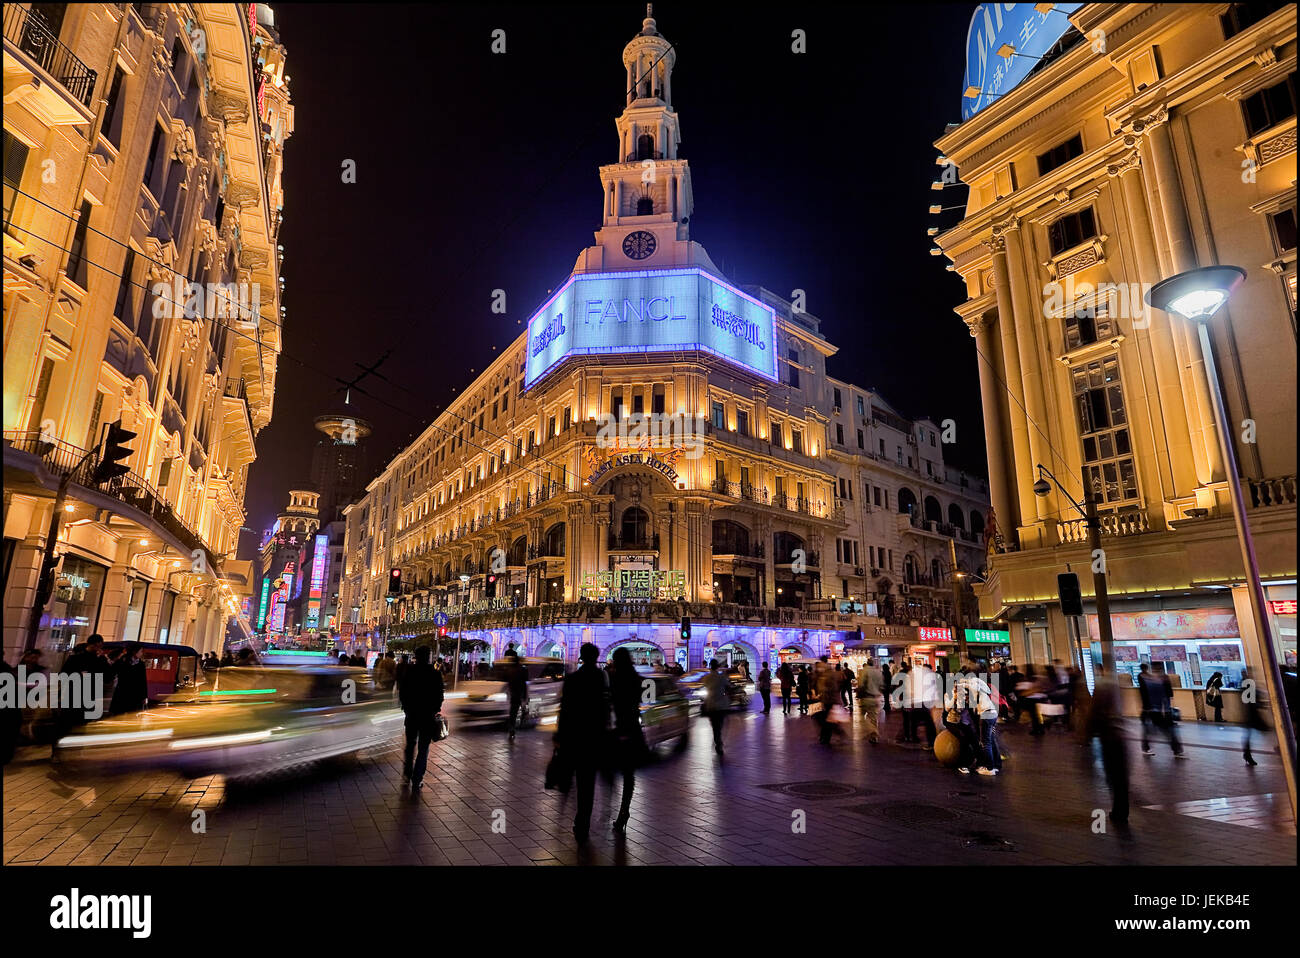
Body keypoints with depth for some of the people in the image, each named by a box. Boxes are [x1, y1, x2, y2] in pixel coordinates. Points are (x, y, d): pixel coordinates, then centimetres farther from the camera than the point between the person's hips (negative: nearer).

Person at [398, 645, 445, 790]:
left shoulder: (409, 672, -4)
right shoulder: (435, 674, -11)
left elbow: (402, 693, 1)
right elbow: (440, 696, -8)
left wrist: (406, 707, 15)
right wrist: (436, 710, 6)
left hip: (411, 714, 3)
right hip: (428, 715, -2)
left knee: (410, 744, 21)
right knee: (423, 748, 7)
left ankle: (406, 775, 26)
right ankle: (417, 780, 9)